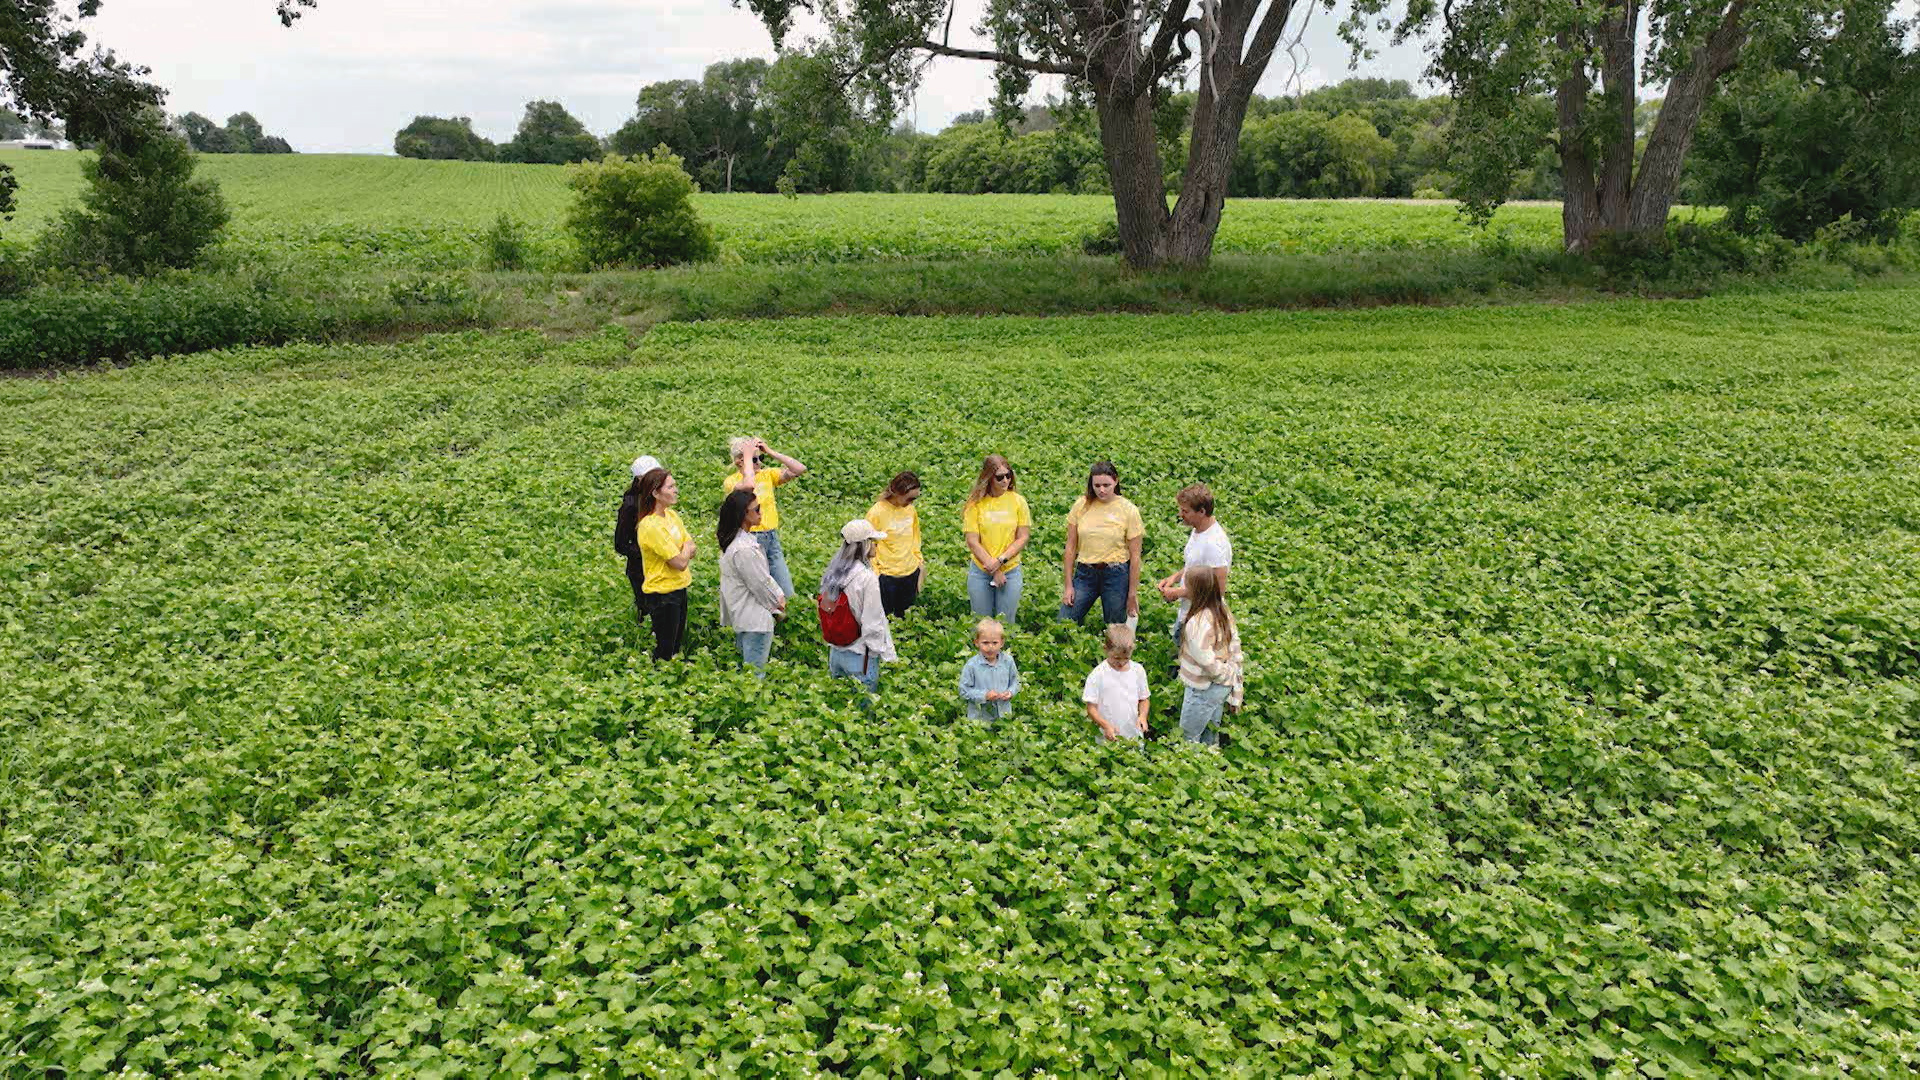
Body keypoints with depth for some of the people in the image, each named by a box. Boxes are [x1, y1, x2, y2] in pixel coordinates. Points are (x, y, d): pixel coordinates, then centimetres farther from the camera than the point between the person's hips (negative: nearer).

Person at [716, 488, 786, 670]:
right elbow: (761, 584, -18)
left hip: (741, 617, 10)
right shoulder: (744, 549, -25)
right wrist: (779, 603, -2)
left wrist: (778, 596, 7)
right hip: (755, 619, -10)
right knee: (755, 669, -2)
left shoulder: (736, 539, 7)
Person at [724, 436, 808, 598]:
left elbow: (800, 470, -4)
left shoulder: (767, 474, 7)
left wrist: (770, 452, -6)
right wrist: (748, 456, -19)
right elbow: (749, 484, -32)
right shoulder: (732, 480, -8)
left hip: (773, 537, 6)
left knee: (787, 594, 7)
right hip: (752, 539, -5)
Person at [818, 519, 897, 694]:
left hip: (835, 651, 7)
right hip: (859, 654, -7)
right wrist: (886, 653, -8)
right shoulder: (868, 578, -21)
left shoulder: (832, 573, -1)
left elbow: (825, 606, 5)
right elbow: (873, 622, -18)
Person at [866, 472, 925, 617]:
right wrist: (874, 572, -11)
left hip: (911, 573, 5)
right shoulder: (876, 513, -16)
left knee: (905, 615, 16)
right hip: (886, 575, -5)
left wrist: (919, 560, 13)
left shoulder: (911, 510, 1)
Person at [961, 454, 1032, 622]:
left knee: (1006, 623, 7)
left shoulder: (1017, 501, -1)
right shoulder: (976, 503, -5)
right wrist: (994, 570, -11)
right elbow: (972, 541, -8)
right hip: (980, 572, 0)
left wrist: (1001, 560, -13)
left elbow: (1023, 538, -1)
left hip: (1010, 571, 0)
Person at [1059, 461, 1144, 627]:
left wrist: (1132, 595, -3)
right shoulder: (1081, 505, -1)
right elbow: (1071, 547, 4)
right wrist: (1068, 585, 2)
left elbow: (1135, 556, -3)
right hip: (1084, 573, 2)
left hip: (1116, 575, -2)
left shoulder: (1129, 510, -6)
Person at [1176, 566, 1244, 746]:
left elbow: (1206, 662, -27)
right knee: (1211, 735, 24)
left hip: (1204, 690, -8)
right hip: (1222, 688, 8)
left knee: (1189, 737, 9)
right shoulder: (1222, 611, -3)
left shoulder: (1198, 622, -29)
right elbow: (1234, 646, 4)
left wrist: (1225, 675, -8)